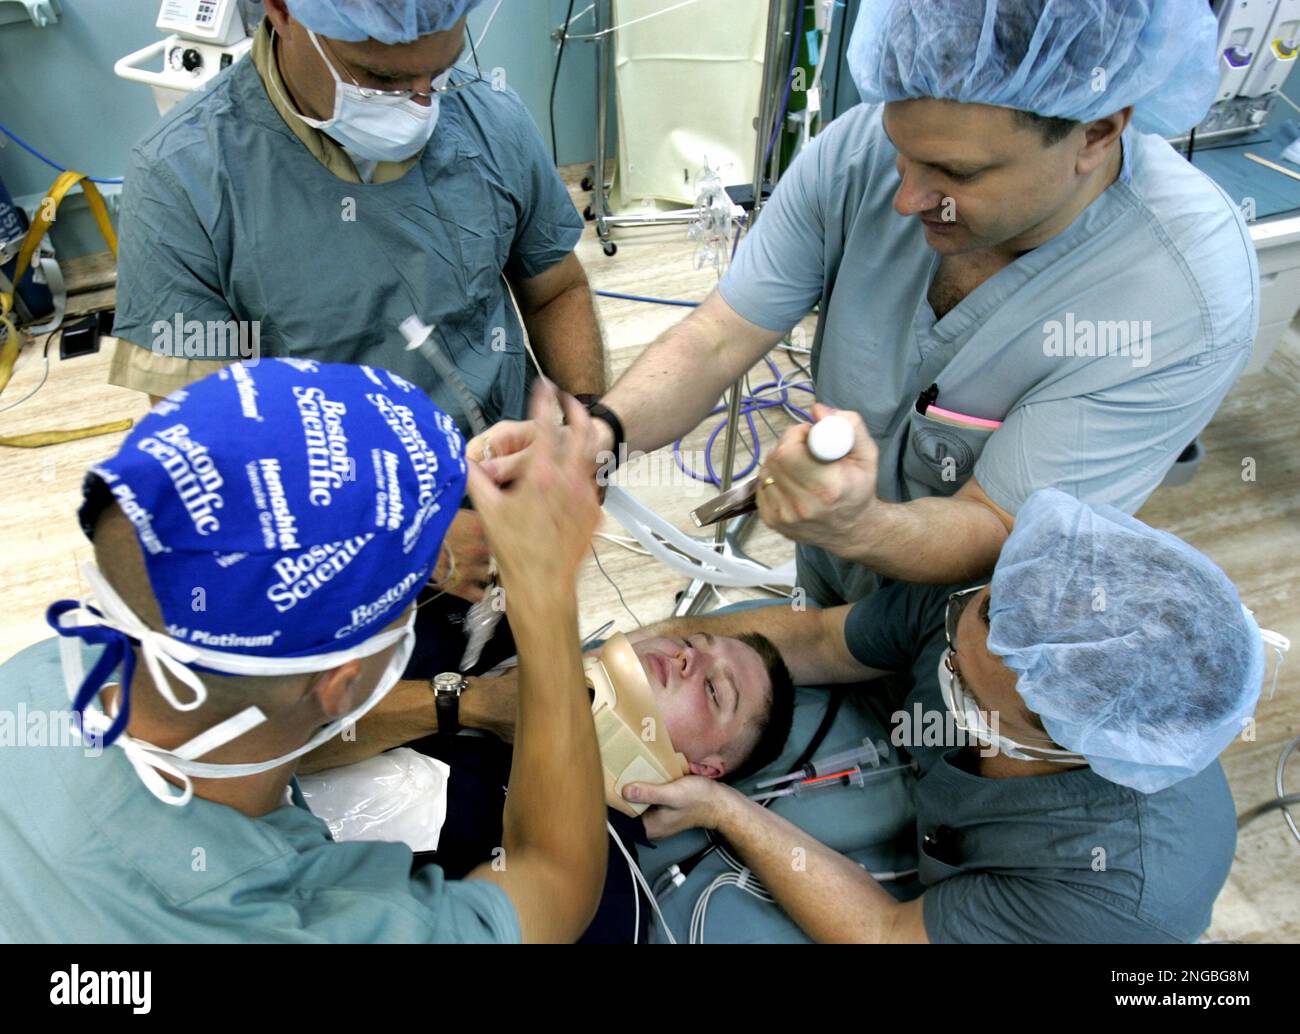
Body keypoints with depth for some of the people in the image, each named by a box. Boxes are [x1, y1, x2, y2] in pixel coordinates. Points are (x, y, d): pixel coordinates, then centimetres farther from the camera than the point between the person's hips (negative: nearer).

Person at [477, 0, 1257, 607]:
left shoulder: (1189, 303, -33)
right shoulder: (862, 148, -24)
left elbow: (997, 535, -31)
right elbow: (717, 340, -22)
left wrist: (860, 527, -52)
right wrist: (598, 432, -41)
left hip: (979, 630, -3)